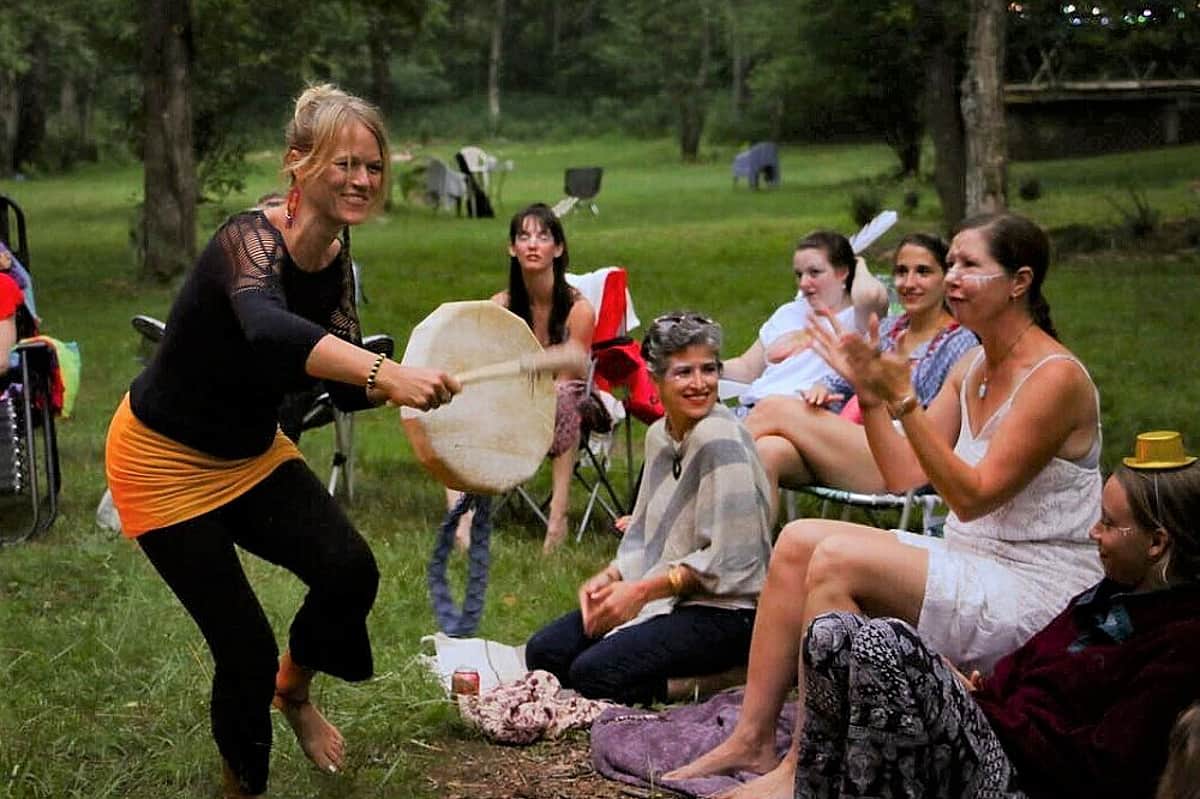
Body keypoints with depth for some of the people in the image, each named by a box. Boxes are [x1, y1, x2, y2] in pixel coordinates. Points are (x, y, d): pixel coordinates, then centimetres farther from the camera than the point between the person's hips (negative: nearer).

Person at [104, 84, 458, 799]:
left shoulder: (337, 257, -6)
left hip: (253, 451, 6)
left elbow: (348, 391, -4)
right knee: (246, 650, -6)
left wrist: (410, 378, -24)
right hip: (168, 460, -6)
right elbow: (268, 330, -52)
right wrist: (386, 371, -65)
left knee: (351, 571, -16)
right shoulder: (250, 239, -29)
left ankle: (294, 687, 17)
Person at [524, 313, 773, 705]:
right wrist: (608, 578, -3)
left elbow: (726, 560, -19)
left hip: (724, 611, -9)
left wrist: (641, 592, -17)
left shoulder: (721, 439, -17)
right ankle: (680, 677, 1)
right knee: (543, 652, 0)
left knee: (592, 673, -23)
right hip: (666, 599, 9)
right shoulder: (659, 435, 9)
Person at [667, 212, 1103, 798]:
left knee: (838, 558, -25)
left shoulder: (1056, 378, -16)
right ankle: (753, 738, -4)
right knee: (799, 540, -4)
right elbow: (903, 477, 7)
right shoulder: (973, 368, 11)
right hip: (968, 563, 9)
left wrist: (902, 401, -25)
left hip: (1036, 593, -9)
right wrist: (867, 390, -4)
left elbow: (973, 496, -21)